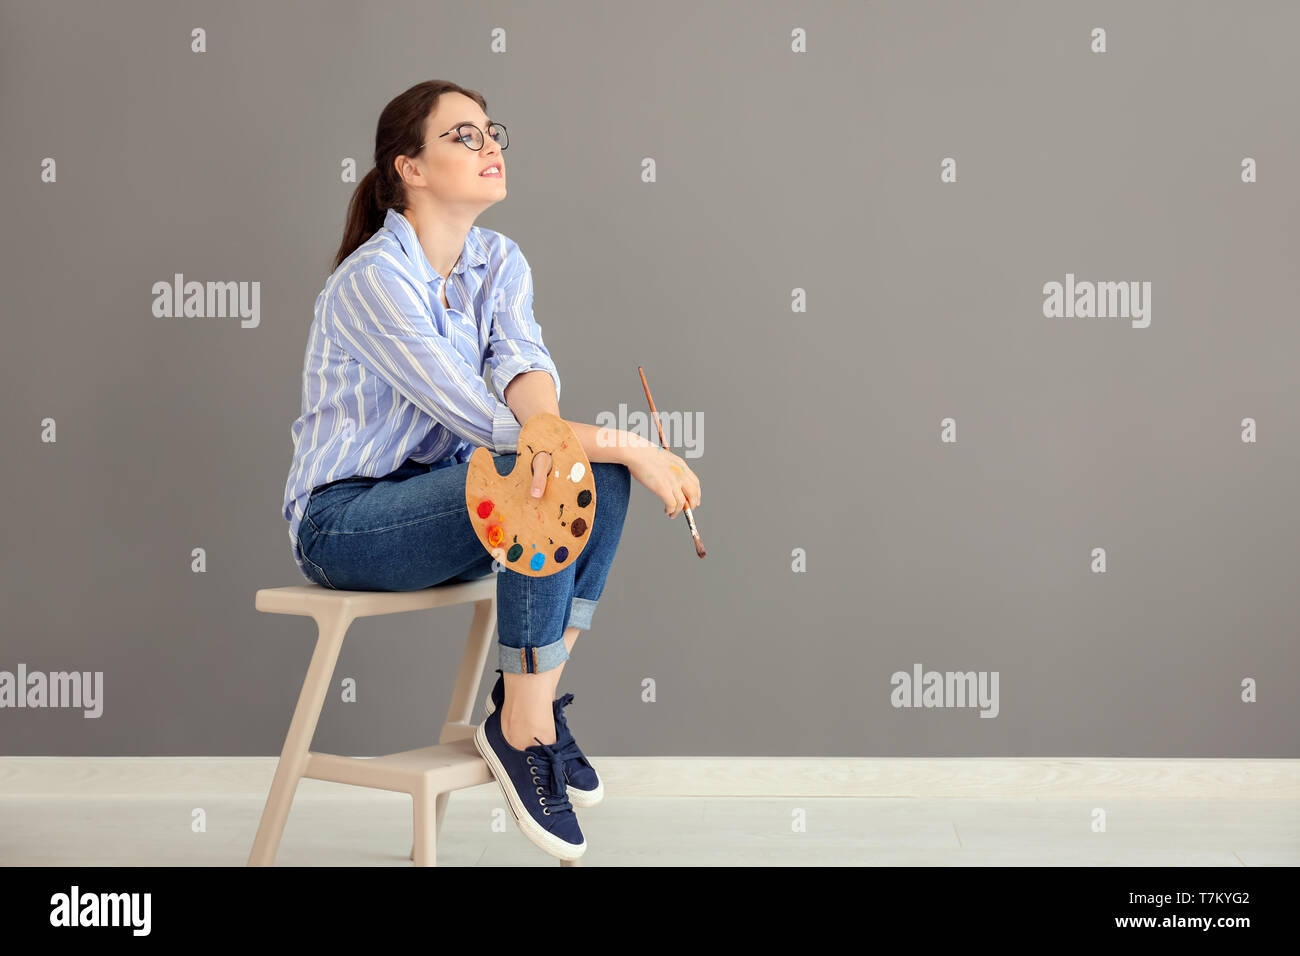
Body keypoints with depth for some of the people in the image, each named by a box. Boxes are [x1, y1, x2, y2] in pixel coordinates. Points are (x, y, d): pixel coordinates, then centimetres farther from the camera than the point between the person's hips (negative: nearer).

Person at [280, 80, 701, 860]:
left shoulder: (501, 262, 4)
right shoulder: (374, 278, -21)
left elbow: (522, 362, -14)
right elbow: (477, 416, -28)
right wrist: (631, 445, -29)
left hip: (433, 498, 7)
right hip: (341, 522, -7)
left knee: (602, 473, -15)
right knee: (547, 484, -29)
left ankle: (536, 696, -6)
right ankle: (522, 729, -16)